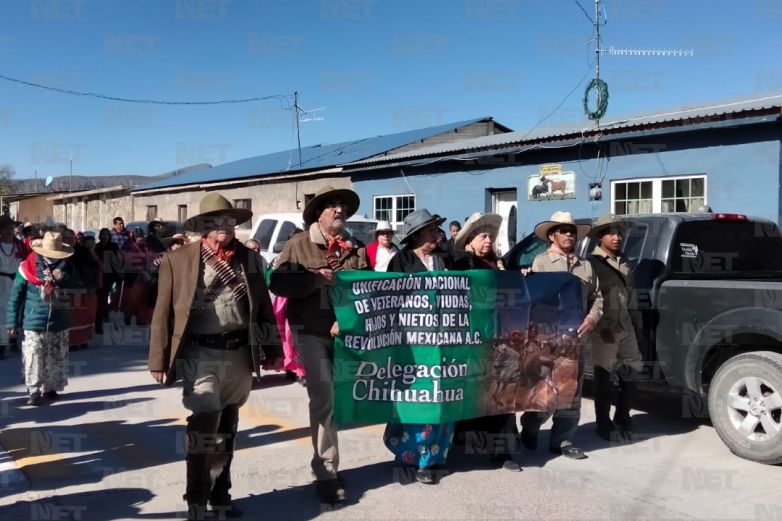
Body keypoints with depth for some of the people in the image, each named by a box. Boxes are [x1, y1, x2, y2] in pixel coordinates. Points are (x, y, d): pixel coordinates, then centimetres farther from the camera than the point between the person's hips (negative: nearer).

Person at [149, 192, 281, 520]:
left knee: (227, 428, 14)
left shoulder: (249, 258, 8)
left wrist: (271, 348, 9)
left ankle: (220, 494, 29)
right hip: (200, 354, -4)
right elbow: (163, 314, -3)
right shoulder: (178, 260, -3)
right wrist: (159, 359, -6)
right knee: (204, 426, -9)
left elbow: (263, 306, 11)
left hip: (240, 354, 4)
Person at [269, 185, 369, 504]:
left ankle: (326, 465, 30)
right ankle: (326, 473, 2)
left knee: (337, 398, 12)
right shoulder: (298, 245, 1)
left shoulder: (356, 248, 9)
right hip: (311, 333, -4)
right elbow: (278, 283, -7)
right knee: (324, 398, -8)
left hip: (344, 333, 4)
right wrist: (314, 280, -18)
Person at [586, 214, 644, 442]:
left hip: (626, 329, 7)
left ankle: (622, 421, 26)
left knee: (630, 377, 10)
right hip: (604, 331, -7)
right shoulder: (592, 263, -4)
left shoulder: (623, 265, 19)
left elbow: (632, 299, 22)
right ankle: (604, 425, 13)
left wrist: (638, 327, 18)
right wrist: (602, 327, -18)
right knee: (604, 380, 1)